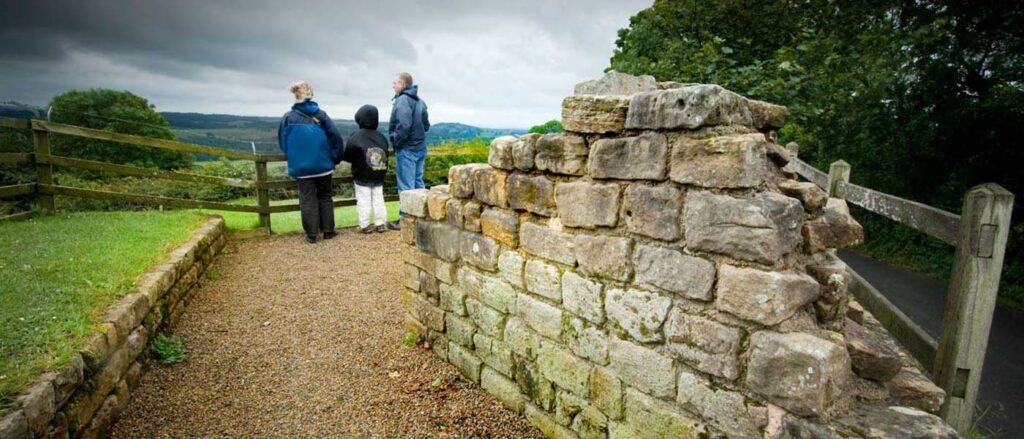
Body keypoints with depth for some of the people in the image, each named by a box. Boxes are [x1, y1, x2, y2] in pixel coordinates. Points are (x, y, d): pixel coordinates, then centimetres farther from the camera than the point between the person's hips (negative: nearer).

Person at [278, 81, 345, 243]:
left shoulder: (288, 117, -3)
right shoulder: (320, 114, -4)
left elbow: (283, 143, 5)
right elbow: (336, 137, -7)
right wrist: (336, 158, 4)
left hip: (301, 166, 0)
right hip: (323, 164, 1)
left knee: (308, 200, 8)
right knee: (325, 197, 14)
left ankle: (311, 234, 10)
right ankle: (328, 230, 17)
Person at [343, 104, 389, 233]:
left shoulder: (355, 137, -12)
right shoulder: (381, 137, 1)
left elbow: (347, 157, -9)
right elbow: (385, 155, 6)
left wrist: (358, 159, 11)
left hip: (362, 177, -4)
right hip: (378, 177, 4)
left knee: (363, 201, 2)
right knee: (378, 199, 11)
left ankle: (364, 225, 4)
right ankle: (380, 223, 14)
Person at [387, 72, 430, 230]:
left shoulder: (402, 100, -14)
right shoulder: (420, 101, 12)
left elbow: (403, 126, -24)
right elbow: (426, 125, 16)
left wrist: (395, 142, -12)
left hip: (406, 150, -9)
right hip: (420, 148, 9)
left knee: (406, 187, -2)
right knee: (418, 183, 14)